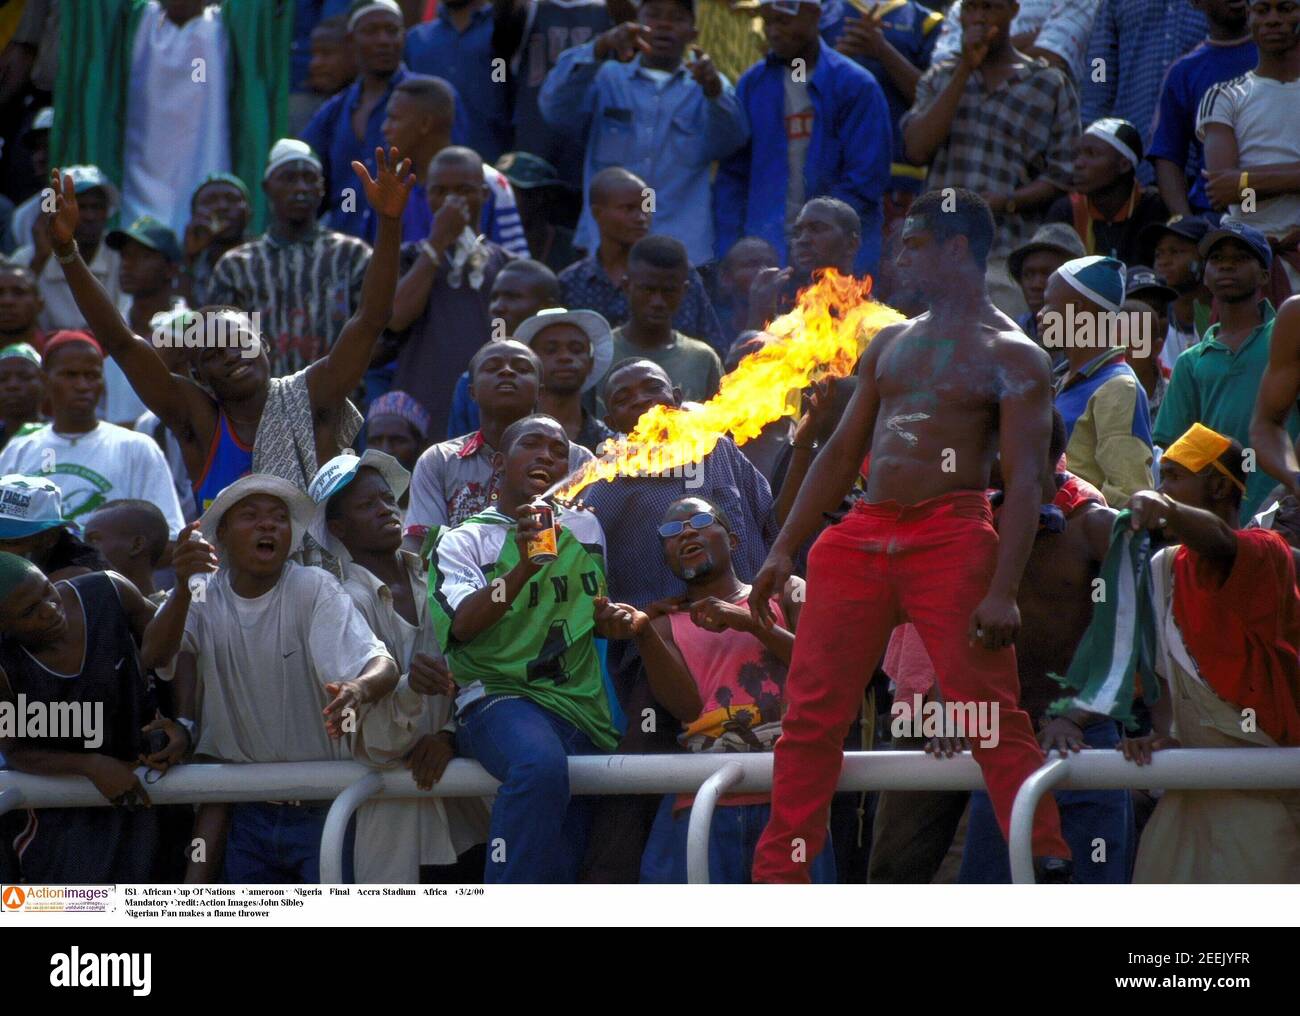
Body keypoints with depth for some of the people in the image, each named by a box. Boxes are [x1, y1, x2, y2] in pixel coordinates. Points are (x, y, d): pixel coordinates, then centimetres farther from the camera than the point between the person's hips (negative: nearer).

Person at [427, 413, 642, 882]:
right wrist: (523, 568, -27)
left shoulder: (586, 530, 19)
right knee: (540, 765, -39)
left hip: (585, 711, 6)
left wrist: (614, 619, 7)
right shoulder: (465, 540, 4)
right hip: (500, 697, -6)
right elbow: (462, 626, -13)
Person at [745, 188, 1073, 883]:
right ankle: (777, 877, 8)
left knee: (990, 714, -12)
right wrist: (784, 551, 14)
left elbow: (1024, 483, -8)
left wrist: (1003, 592, -19)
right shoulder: (891, 344, 20)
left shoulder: (1010, 356, 0)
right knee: (811, 712, 3)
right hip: (865, 533, 6)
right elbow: (842, 452, 22)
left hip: (953, 537, -6)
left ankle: (1049, 868, -11)